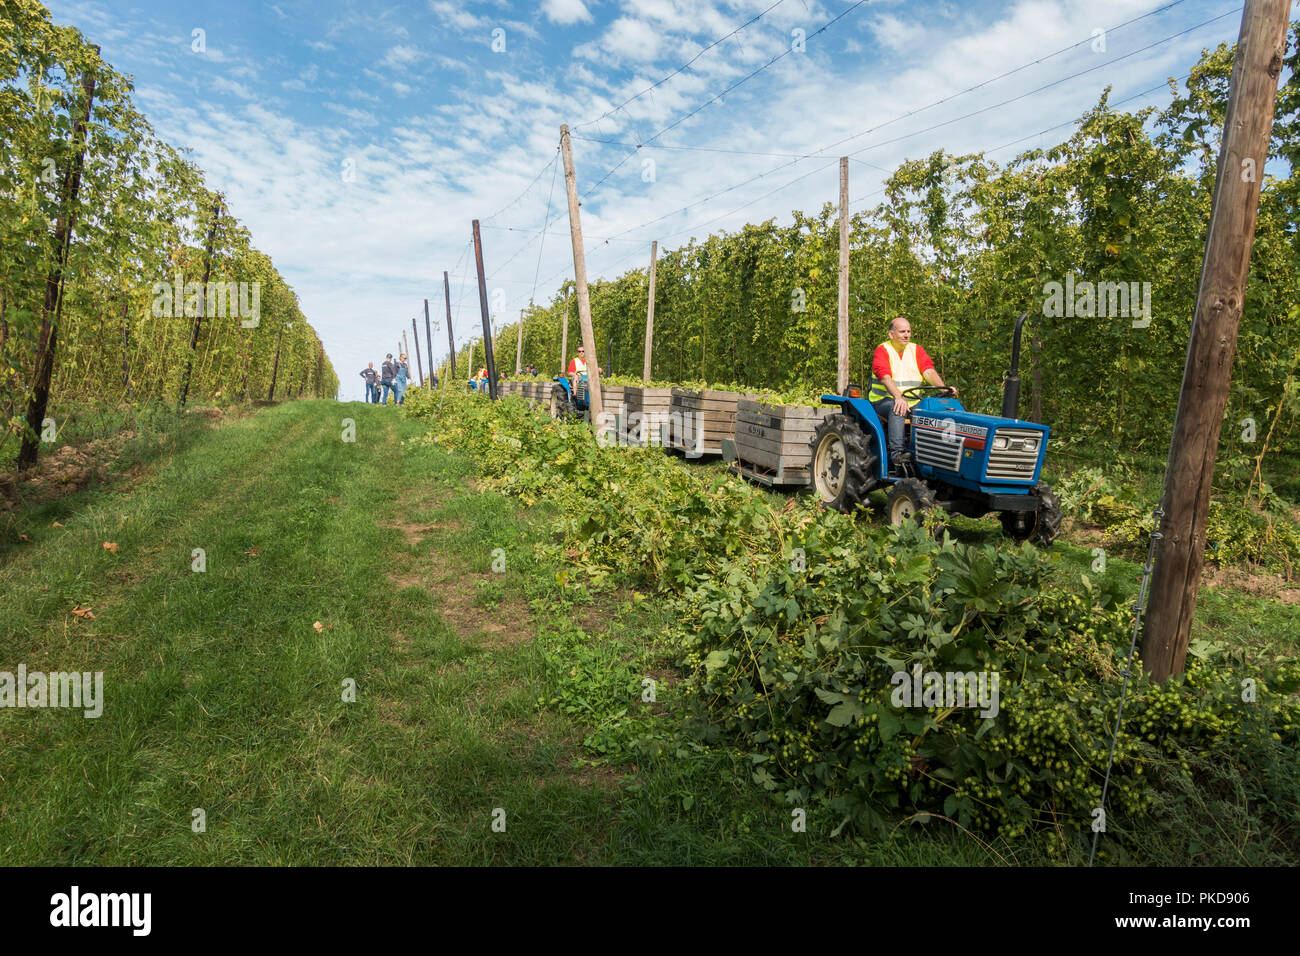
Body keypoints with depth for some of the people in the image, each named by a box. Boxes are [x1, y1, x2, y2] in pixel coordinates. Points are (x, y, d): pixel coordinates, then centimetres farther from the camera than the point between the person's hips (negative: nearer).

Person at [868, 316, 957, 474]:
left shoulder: (916, 350, 13)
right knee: (897, 409, -37)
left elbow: (929, 371, -2)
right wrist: (899, 398, -36)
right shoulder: (882, 350, -2)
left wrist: (943, 388, -22)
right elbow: (885, 377, -19)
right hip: (884, 401, -4)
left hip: (912, 403, 4)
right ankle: (897, 453, -43)